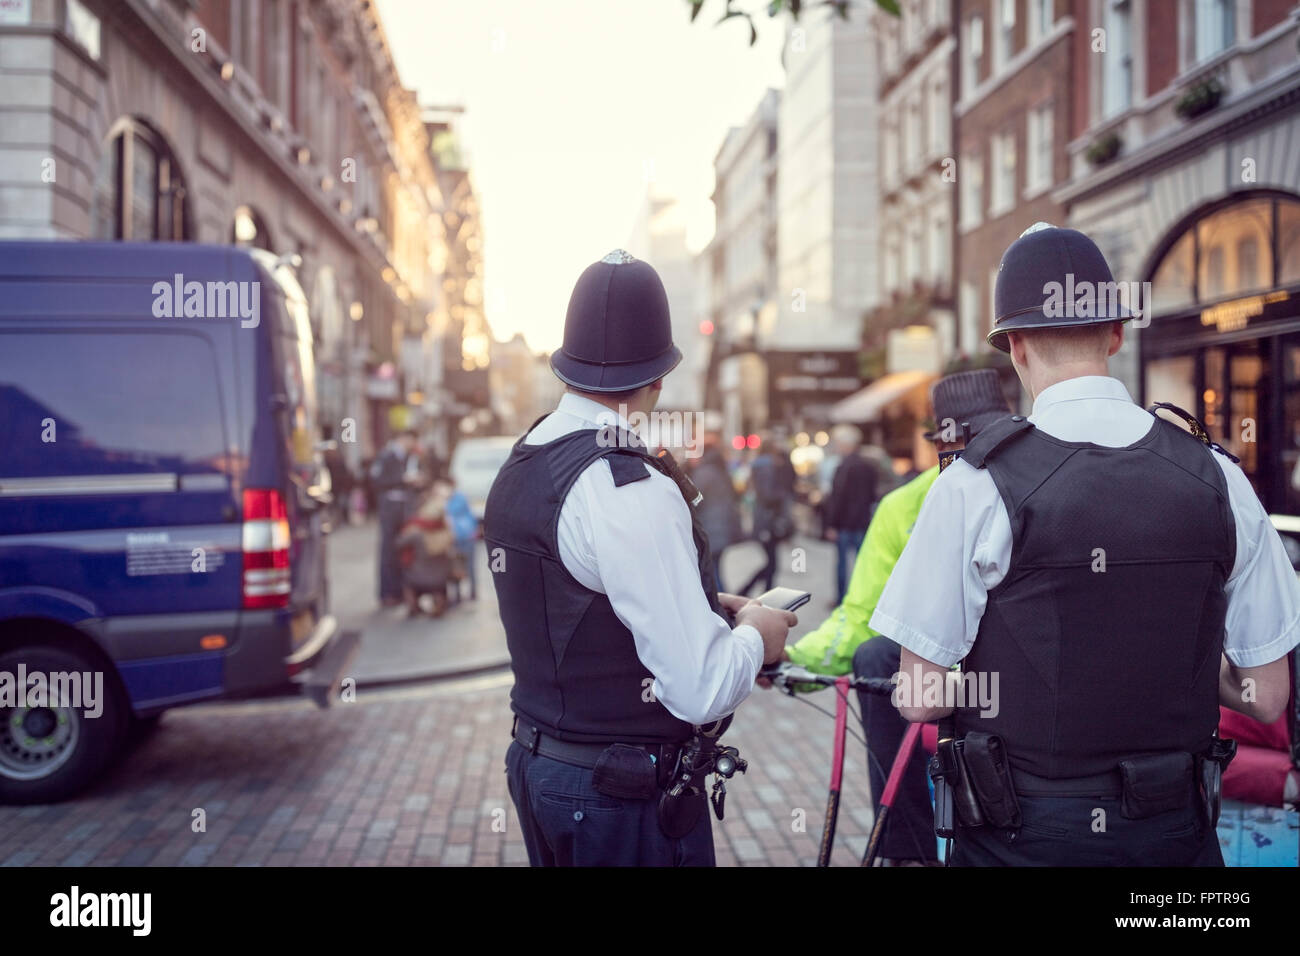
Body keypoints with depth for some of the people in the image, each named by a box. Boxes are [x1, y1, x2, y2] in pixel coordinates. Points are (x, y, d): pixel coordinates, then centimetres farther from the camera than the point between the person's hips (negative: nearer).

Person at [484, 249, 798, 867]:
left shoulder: (517, 469, 3)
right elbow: (702, 692, -25)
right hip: (630, 797, -8)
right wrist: (754, 636, -5)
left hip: (537, 767, 8)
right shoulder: (631, 491, -23)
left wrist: (706, 607, 11)